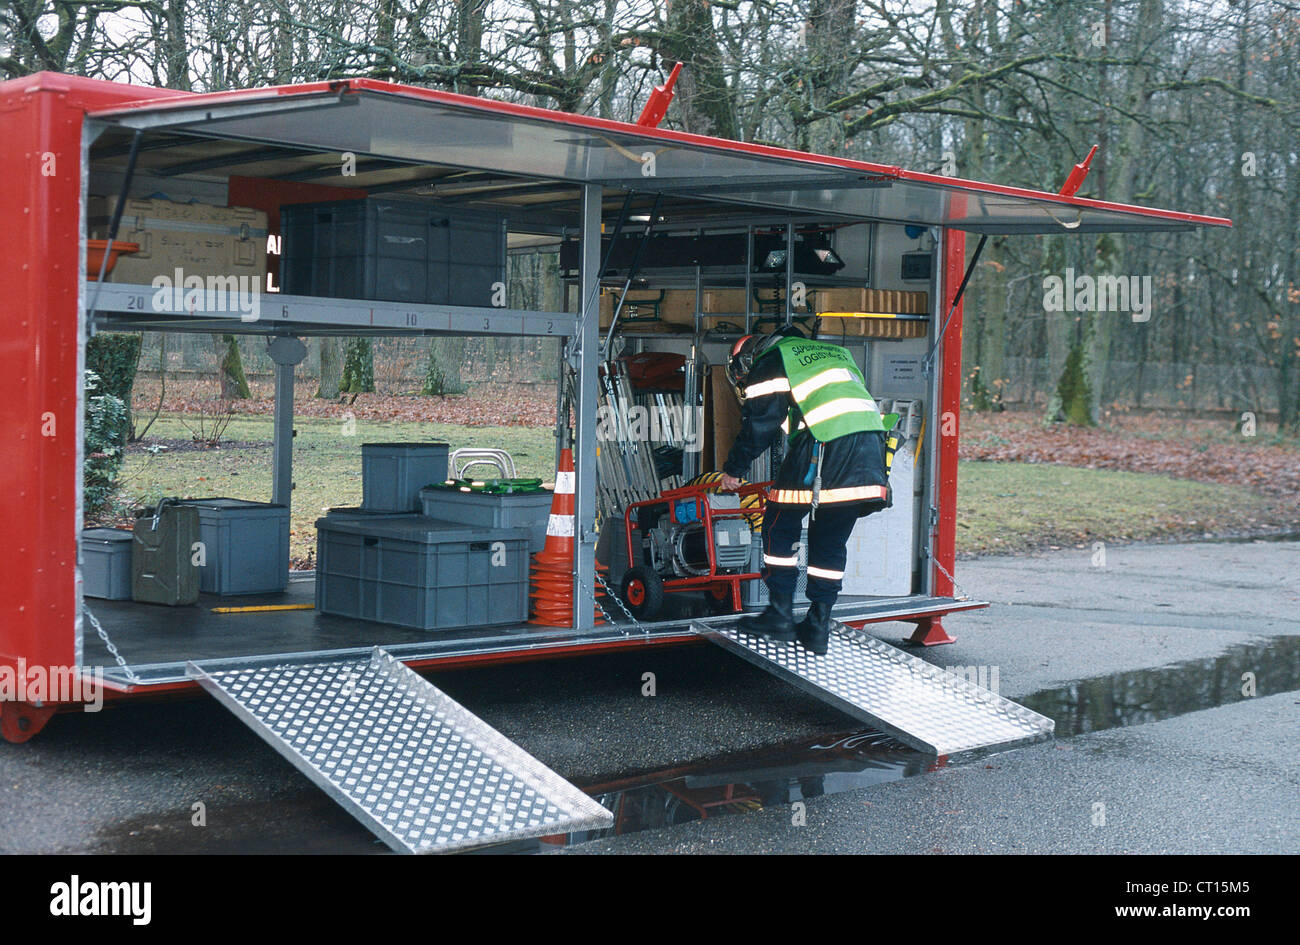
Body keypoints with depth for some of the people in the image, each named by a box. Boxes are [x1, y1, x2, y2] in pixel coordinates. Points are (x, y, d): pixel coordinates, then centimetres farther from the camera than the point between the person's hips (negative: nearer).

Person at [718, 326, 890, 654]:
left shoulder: (771, 361, 11)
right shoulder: (835, 353, 34)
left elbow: (758, 424, 5)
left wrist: (733, 469, 17)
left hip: (827, 444, -7)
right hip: (871, 447, 7)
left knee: (780, 525, 8)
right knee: (830, 540, 14)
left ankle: (780, 614, 7)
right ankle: (818, 627, 14)